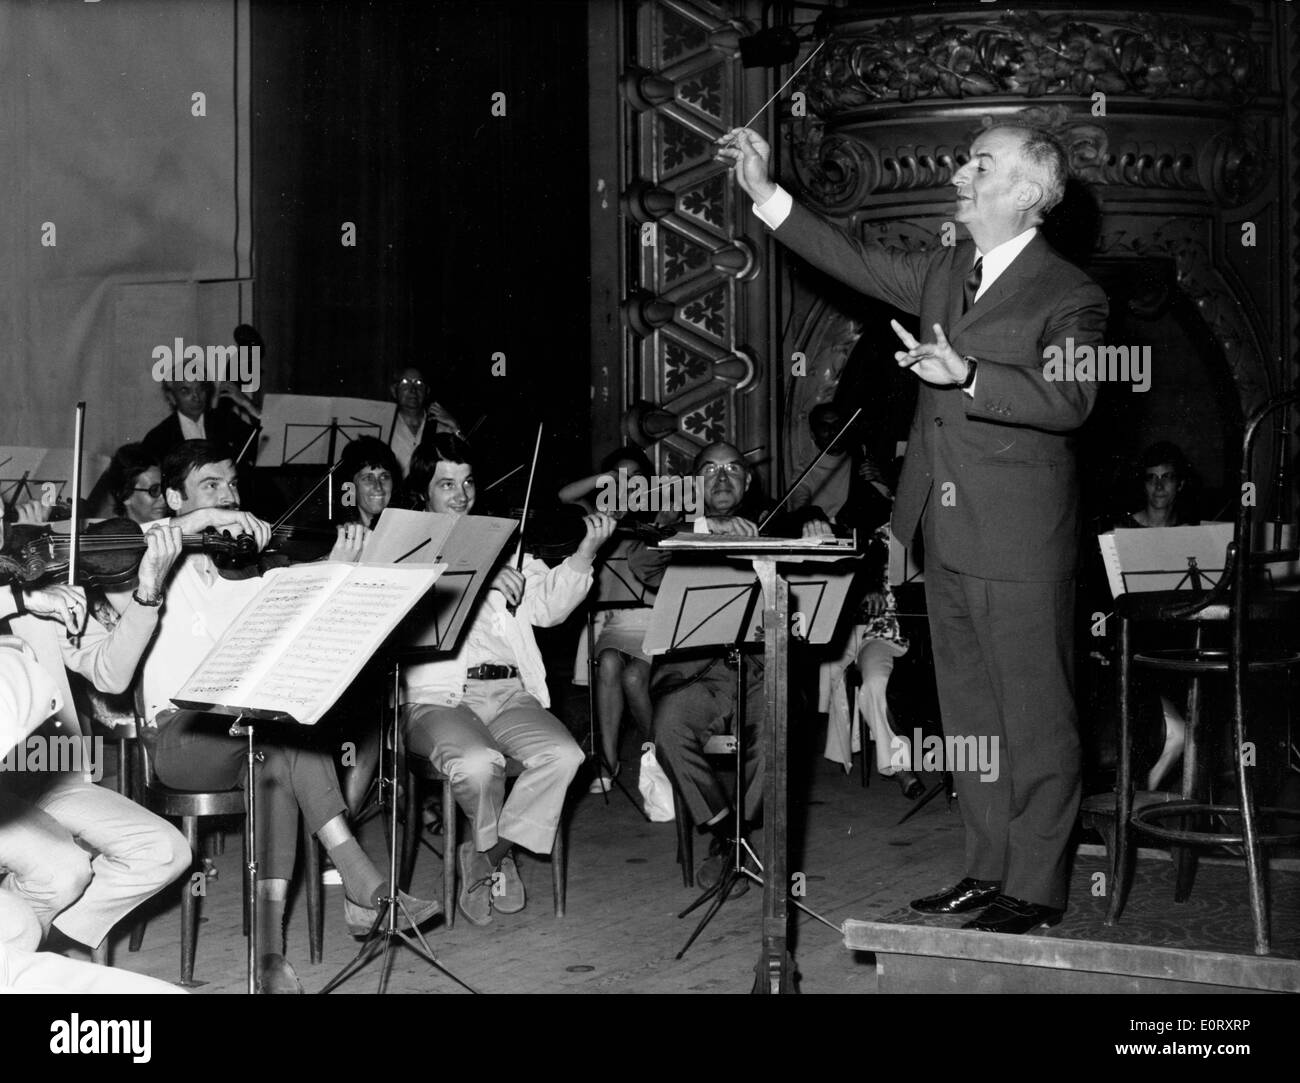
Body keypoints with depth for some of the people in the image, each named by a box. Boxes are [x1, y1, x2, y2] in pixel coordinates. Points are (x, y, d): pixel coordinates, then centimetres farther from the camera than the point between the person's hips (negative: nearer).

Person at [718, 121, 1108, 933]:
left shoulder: (1069, 295, -9)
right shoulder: (944, 272, 13)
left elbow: (1070, 399, -21)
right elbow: (856, 261, 21)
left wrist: (968, 376, -31)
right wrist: (767, 195, 16)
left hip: (1021, 540, -8)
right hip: (949, 533, 8)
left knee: (1033, 715, -1)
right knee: (969, 714, 14)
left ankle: (1036, 887, 6)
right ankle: (989, 870, 24)